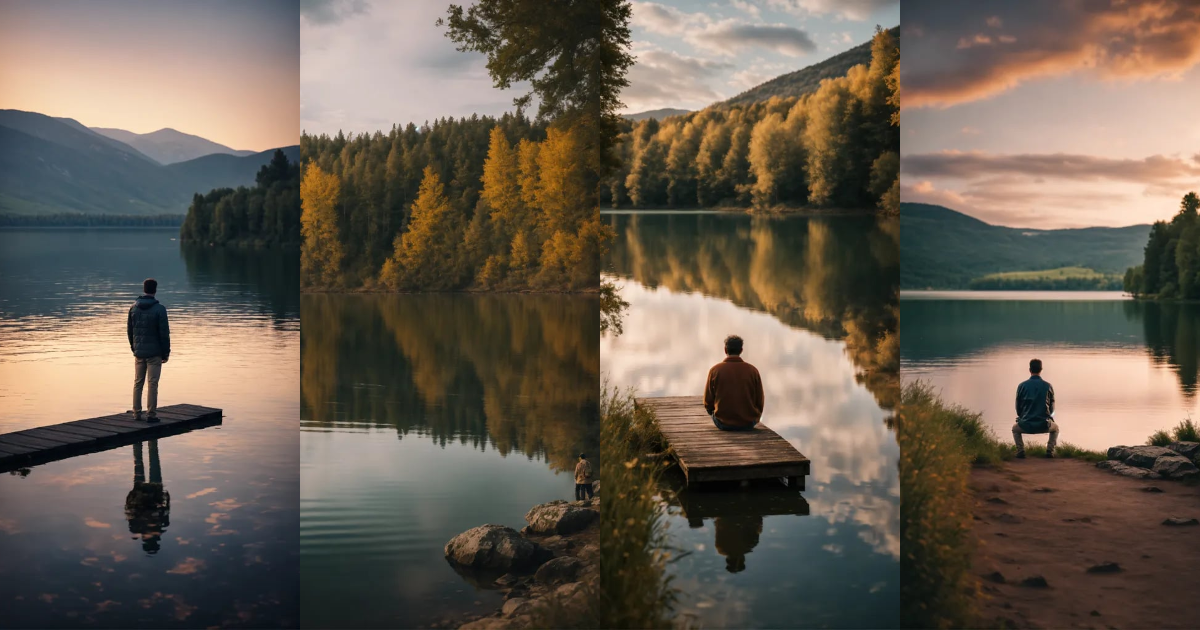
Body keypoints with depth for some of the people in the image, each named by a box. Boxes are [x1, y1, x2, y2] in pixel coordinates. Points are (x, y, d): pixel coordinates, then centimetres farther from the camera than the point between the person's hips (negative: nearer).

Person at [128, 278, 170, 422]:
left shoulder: (134, 307, 3)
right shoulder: (159, 309, -13)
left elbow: (129, 329, 9)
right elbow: (164, 333, -13)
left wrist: (133, 347, 19)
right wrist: (166, 352, -4)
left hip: (139, 352, 5)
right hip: (154, 353, -5)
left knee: (138, 383, 13)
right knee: (153, 384, -2)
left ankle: (137, 412, 17)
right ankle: (151, 414, -1)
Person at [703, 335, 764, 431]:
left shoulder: (715, 370, -8)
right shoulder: (753, 370, -6)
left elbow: (708, 402, -2)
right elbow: (759, 402, 0)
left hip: (723, 423, -1)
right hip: (748, 424, 1)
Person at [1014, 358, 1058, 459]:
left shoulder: (1022, 386, -1)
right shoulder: (1048, 386, 0)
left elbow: (1018, 408, 7)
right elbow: (1052, 409, 9)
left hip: (1026, 426, -1)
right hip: (1044, 426, 1)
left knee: (1015, 428, 32)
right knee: (1055, 428, 34)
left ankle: (1020, 451, 13)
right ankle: (1050, 450, 15)